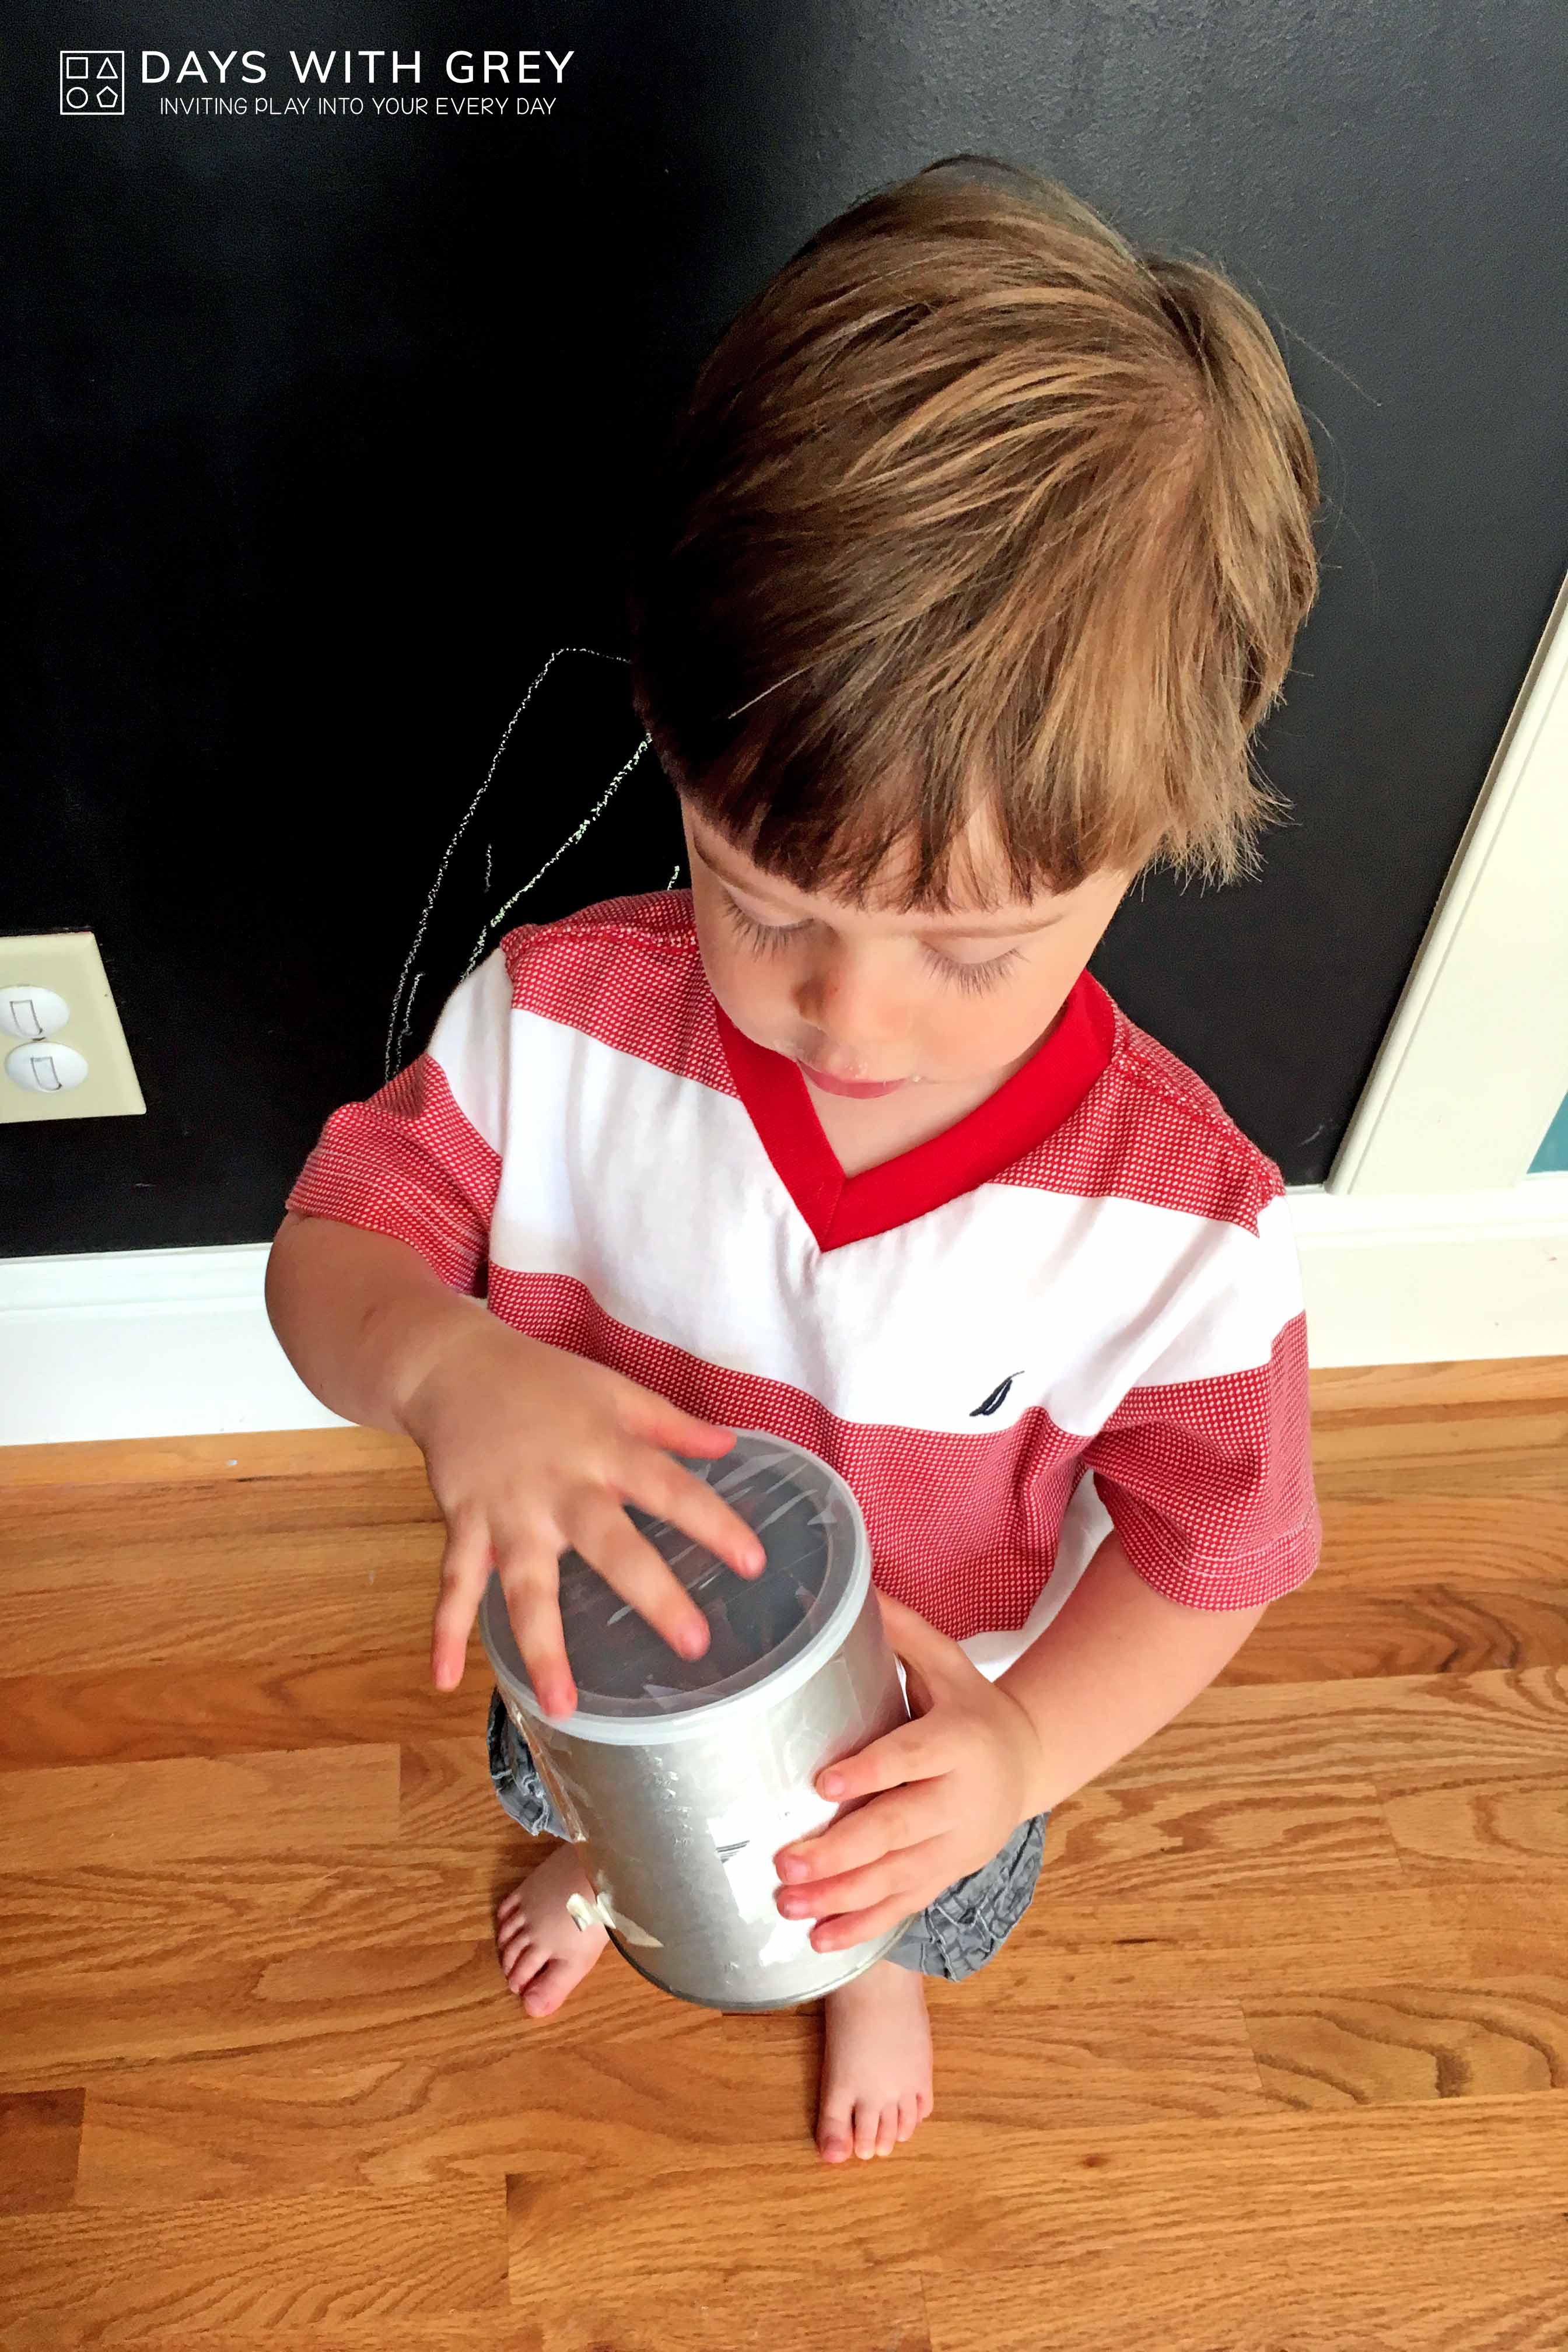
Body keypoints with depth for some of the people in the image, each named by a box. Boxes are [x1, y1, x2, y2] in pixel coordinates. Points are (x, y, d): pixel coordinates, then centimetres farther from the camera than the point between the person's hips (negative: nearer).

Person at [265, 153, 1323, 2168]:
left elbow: (1209, 1549, -21)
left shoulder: (1185, 1224, -35)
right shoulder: (558, 1019, -33)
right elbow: (329, 1250, -22)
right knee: (575, 1775, 39)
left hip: (931, 1724, 0)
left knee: (909, 1897, 37)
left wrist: (1026, 1743, -38)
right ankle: (601, 1859, 80)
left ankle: (887, 1965, 78)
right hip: (613, 1653, 2)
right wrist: (445, 1369, -45)